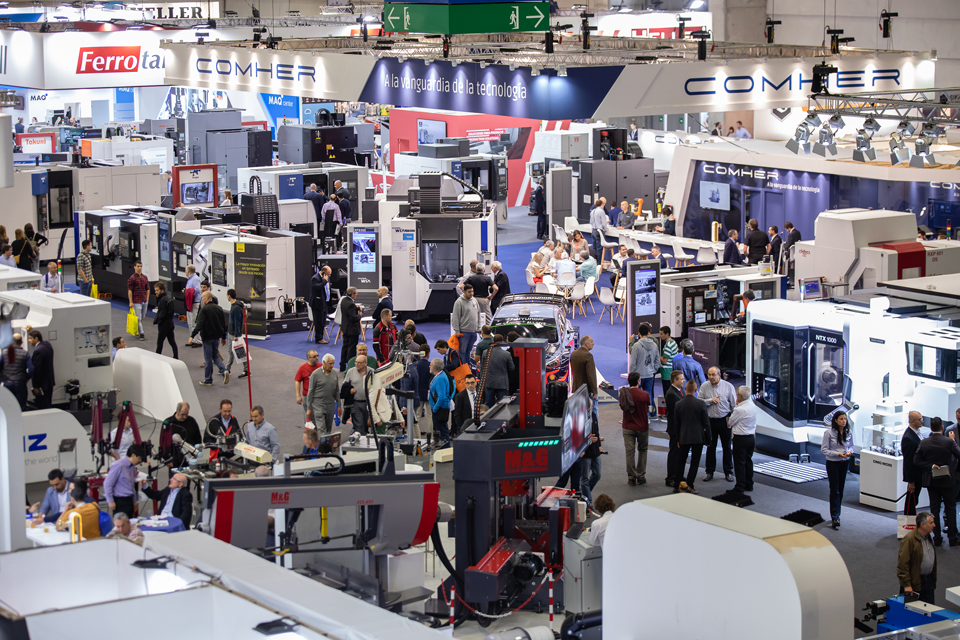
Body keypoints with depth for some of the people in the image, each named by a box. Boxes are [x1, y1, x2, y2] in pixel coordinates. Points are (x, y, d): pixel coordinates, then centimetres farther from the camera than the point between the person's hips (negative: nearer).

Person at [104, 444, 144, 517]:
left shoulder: (133, 467, 10)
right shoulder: (118, 466, -15)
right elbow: (107, 484, -14)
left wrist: (134, 501, 24)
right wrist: (110, 501, -11)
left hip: (129, 500, 8)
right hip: (120, 501, -8)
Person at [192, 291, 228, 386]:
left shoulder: (204, 309, -15)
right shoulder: (219, 308, 7)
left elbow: (199, 324, -23)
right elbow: (223, 324, 13)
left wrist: (192, 335, -24)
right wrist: (223, 337, 21)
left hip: (207, 336, -6)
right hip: (217, 336, 6)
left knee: (208, 359, 2)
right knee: (215, 355, 19)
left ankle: (208, 380, 10)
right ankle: (224, 371, -3)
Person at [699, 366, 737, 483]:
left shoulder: (728, 386, -5)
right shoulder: (704, 386, 0)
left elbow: (734, 405, -1)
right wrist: (710, 400, -18)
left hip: (724, 420, -1)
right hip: (710, 420, 1)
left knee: (726, 447, 6)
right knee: (710, 447, 7)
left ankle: (728, 472, 17)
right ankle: (709, 472, 17)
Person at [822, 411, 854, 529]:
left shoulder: (849, 432, 1)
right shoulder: (829, 433, -13)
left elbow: (851, 446, 13)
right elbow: (824, 449, -11)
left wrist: (849, 452, -10)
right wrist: (838, 454, -22)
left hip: (845, 463, 5)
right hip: (833, 463, -5)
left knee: (841, 489, 11)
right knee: (834, 490, -7)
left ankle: (836, 513, 24)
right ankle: (835, 517, -6)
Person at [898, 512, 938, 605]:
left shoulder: (928, 537, 12)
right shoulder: (909, 539, -16)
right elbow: (902, 564, -18)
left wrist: (933, 579, 20)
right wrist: (906, 585, -20)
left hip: (928, 581, 8)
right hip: (914, 582, -8)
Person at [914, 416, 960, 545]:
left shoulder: (924, 443, -6)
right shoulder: (949, 442, -18)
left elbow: (916, 461, -7)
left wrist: (931, 466, -9)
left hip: (931, 480, 3)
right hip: (947, 480, -3)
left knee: (934, 508, 10)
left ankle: (937, 537, 11)